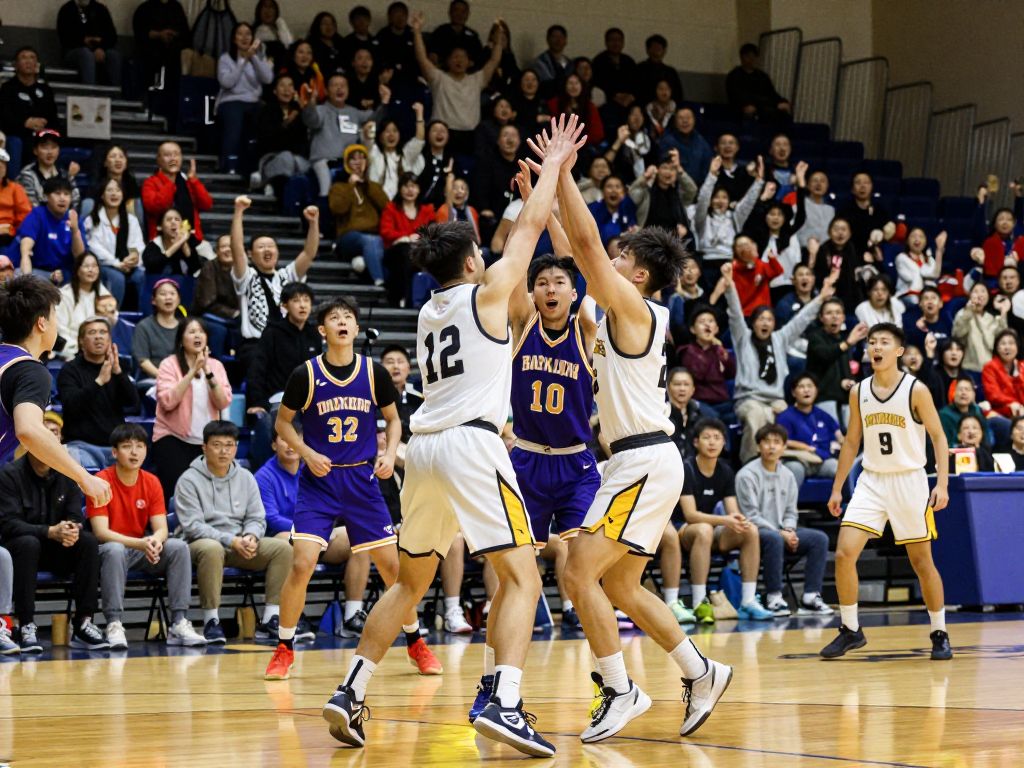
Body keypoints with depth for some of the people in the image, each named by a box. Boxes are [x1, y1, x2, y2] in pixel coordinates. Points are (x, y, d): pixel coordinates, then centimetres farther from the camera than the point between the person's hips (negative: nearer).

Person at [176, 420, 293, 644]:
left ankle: (269, 620, -17)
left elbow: (257, 518, 10)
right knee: (212, 549, -41)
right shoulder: (189, 480, -4)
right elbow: (192, 525, -13)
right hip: (202, 543, -5)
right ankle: (211, 621, -30)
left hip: (240, 545, 5)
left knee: (282, 548, -18)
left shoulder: (245, 477, 12)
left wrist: (250, 537, -15)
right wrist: (230, 540, -23)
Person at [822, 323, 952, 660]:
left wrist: (942, 483, -16)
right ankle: (851, 630, 2)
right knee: (844, 553, -10)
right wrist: (837, 488, 11)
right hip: (871, 481, 3)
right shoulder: (859, 392, 5)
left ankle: (939, 634, 19)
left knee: (922, 561, 4)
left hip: (909, 481, -3)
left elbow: (939, 437, -6)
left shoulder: (916, 390, -8)